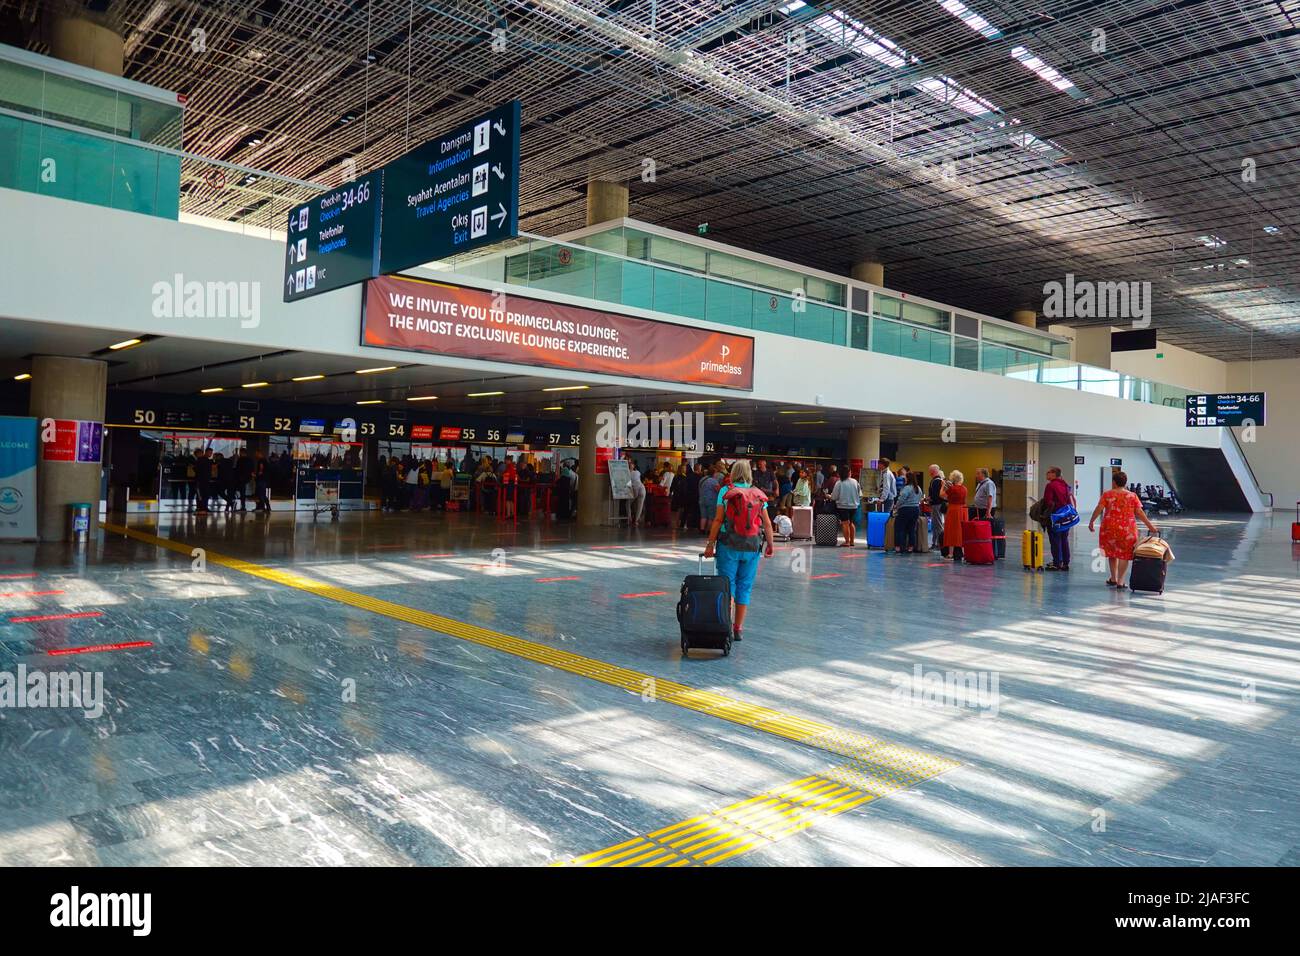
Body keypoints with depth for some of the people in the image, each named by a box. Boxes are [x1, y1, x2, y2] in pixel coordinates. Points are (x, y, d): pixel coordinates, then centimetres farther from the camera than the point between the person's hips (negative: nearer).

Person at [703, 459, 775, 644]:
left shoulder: (725, 491, -2)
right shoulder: (759, 494, 5)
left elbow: (718, 520, -6)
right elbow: (767, 524, 3)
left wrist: (710, 544, -2)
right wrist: (770, 546, 13)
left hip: (729, 545, -2)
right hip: (752, 547, 2)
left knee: (728, 585, 4)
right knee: (745, 587, 10)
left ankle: (727, 625, -9)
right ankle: (738, 628, 15)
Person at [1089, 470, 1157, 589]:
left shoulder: (1107, 495, -1)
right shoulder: (1132, 496, 1)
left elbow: (1099, 509, -8)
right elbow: (1139, 512, -1)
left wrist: (1091, 521, 1)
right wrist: (1149, 525, 7)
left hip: (1110, 528, 1)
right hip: (1127, 529, -1)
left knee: (1112, 553, 17)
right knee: (1124, 555, 5)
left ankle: (1113, 579, 23)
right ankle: (1120, 582, 2)